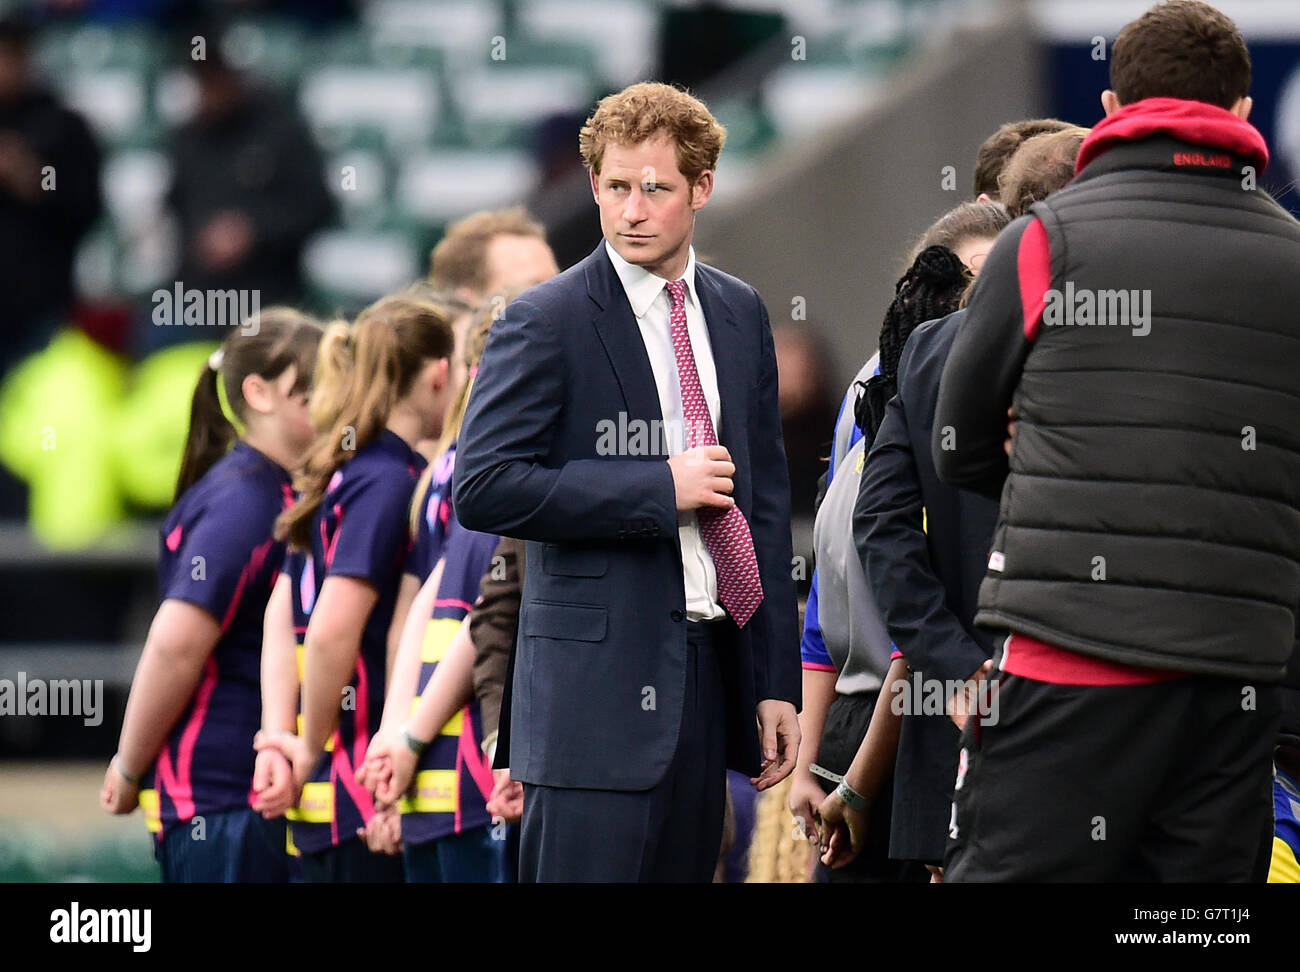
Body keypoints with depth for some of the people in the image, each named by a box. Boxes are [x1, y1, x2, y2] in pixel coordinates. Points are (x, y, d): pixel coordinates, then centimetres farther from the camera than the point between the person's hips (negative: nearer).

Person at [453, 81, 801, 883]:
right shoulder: (547, 322, -6)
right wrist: (660, 490, -15)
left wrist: (777, 681, 13)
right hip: (599, 675, -6)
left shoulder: (741, 315, 13)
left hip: (711, 667, 6)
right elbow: (482, 487, -13)